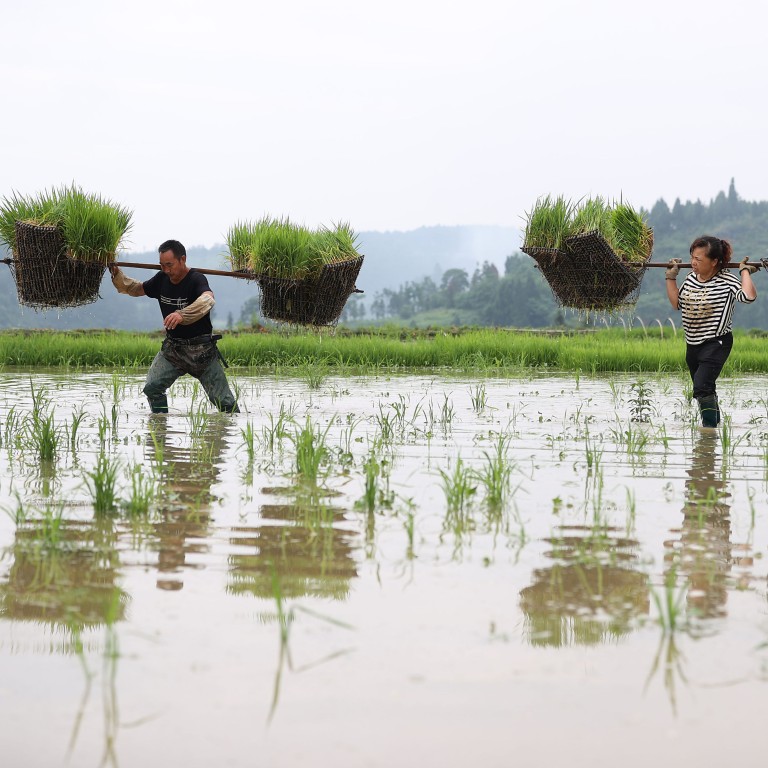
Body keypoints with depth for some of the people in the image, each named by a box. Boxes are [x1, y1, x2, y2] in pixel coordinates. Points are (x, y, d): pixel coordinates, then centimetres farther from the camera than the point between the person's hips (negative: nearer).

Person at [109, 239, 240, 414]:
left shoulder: (196, 280, -20)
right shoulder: (162, 279, 0)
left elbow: (207, 300, -42)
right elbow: (136, 289, 19)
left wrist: (182, 314, -59)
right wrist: (117, 275, 3)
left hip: (200, 349, -5)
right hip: (172, 346, 5)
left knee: (222, 399, -3)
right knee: (152, 387, -12)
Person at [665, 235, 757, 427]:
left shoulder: (727, 281, -16)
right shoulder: (691, 278, 3)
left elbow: (749, 296, -33)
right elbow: (677, 303, 14)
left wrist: (745, 271, -22)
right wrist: (671, 277, 11)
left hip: (716, 344, -7)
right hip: (692, 344, 7)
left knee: (701, 388, -24)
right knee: (706, 391, 20)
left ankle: (710, 427, -16)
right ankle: (715, 422, 38)